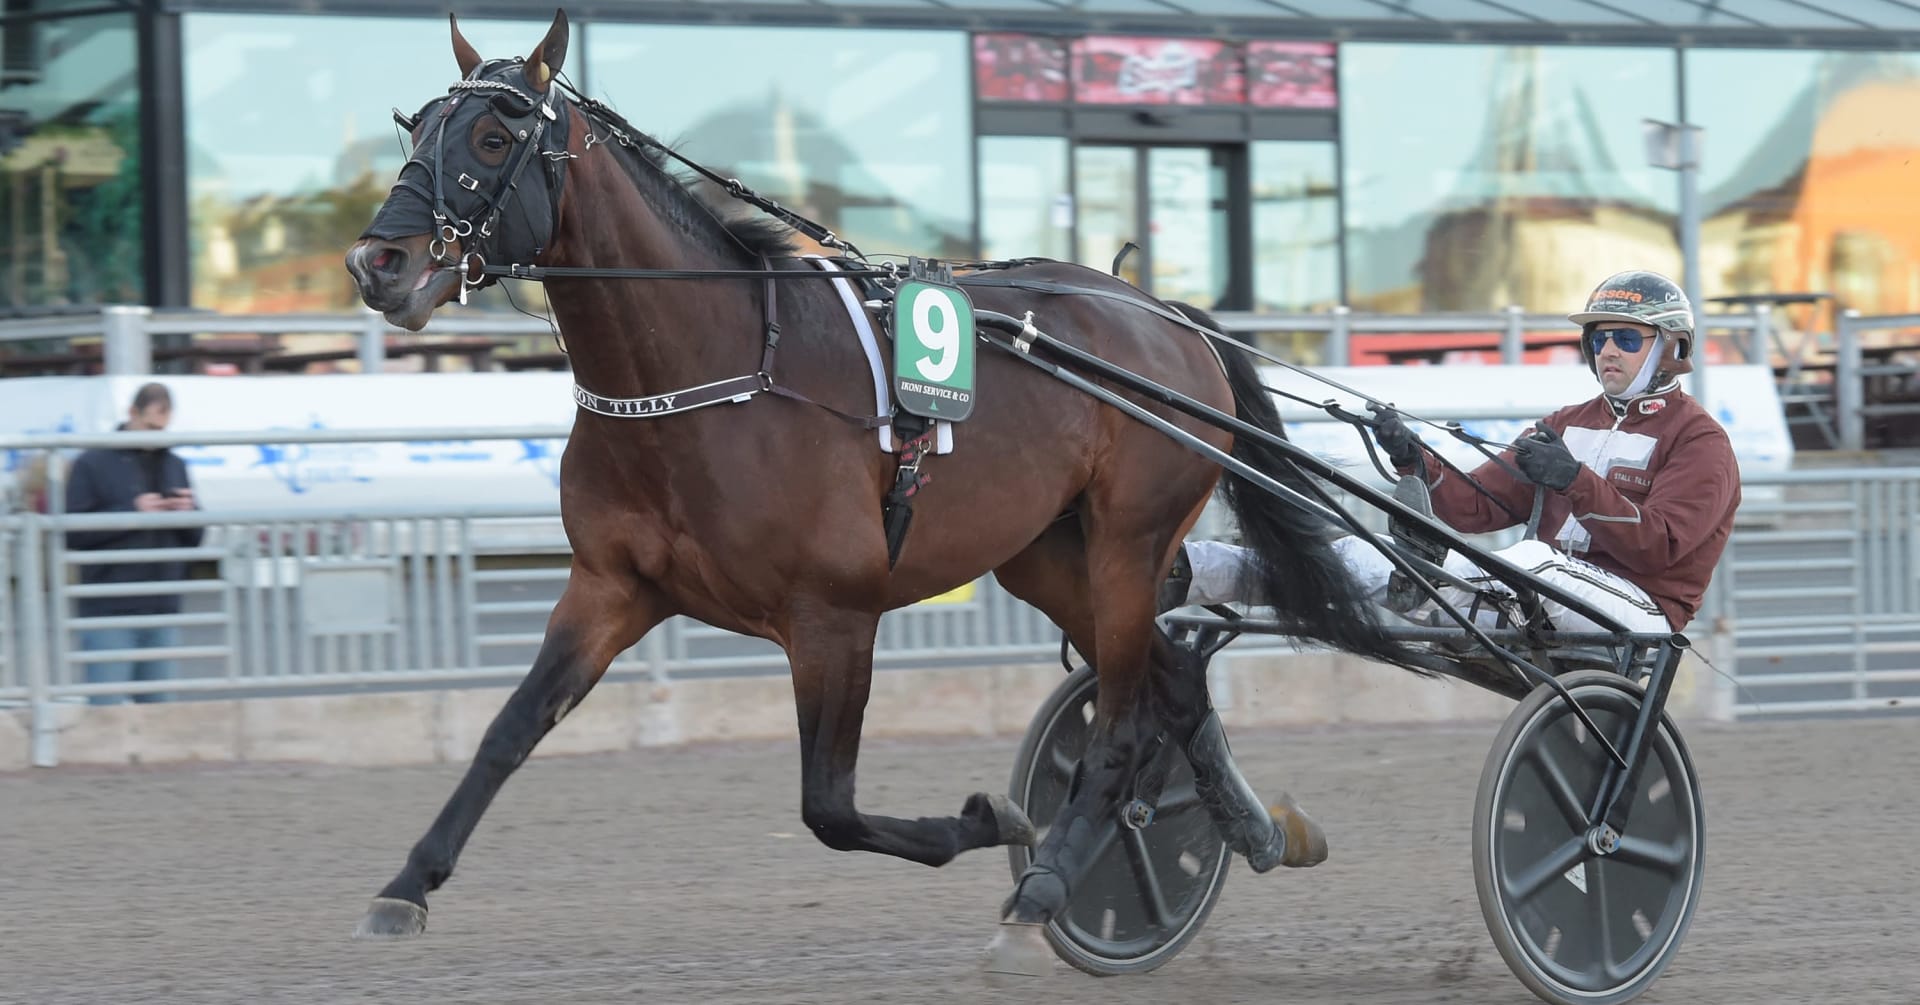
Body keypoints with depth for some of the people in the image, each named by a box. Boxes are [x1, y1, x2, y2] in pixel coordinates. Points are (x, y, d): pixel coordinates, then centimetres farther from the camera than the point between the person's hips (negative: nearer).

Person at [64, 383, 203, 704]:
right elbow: (74, 533, -9)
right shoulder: (93, 465, 0)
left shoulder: (174, 466, 16)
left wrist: (189, 514, -5)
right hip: (110, 612, -5)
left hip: (162, 608, 5)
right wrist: (132, 512, -16)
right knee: (106, 707, -8)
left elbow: (195, 539, 18)